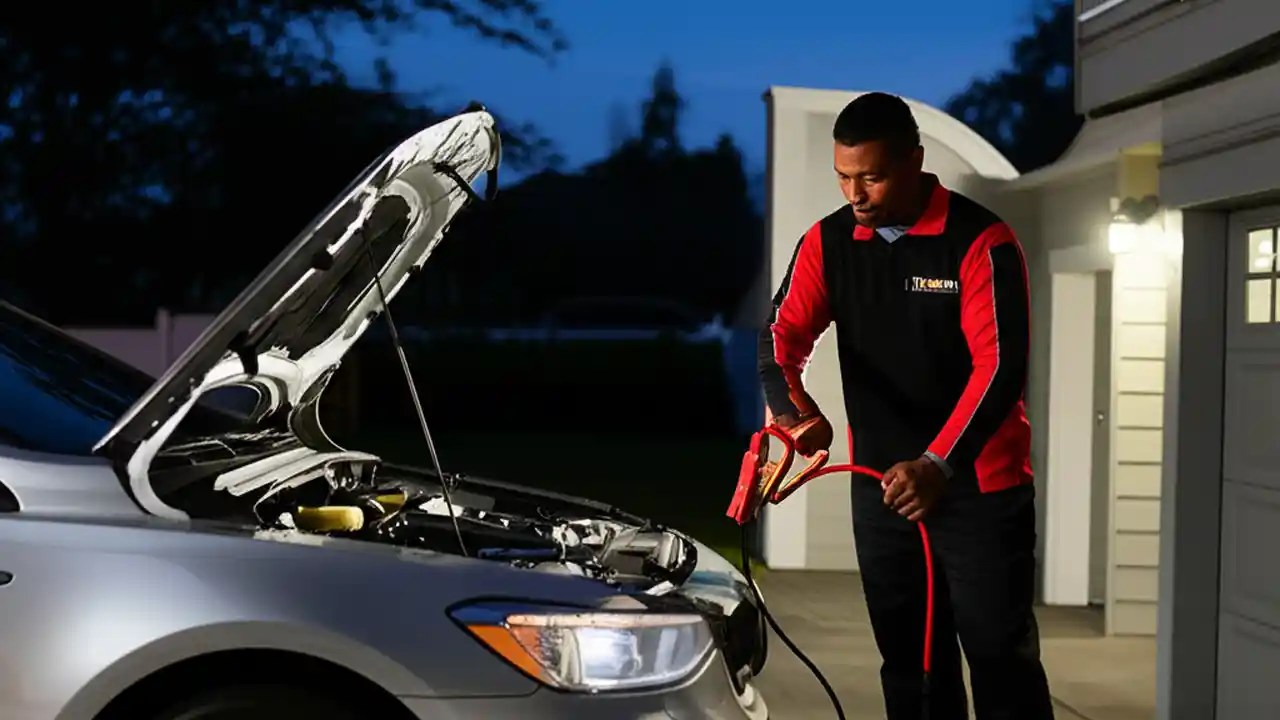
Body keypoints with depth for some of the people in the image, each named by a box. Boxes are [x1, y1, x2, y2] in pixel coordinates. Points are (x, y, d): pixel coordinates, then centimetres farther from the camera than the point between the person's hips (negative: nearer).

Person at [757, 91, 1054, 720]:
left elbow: (1001, 366, -20)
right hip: (880, 485, 5)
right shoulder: (828, 243, 2)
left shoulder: (981, 242, -14)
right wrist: (789, 407, -28)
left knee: (1001, 658, 0)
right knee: (909, 660, 14)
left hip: (979, 486, -5)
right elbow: (783, 333, -5)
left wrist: (937, 466, -32)